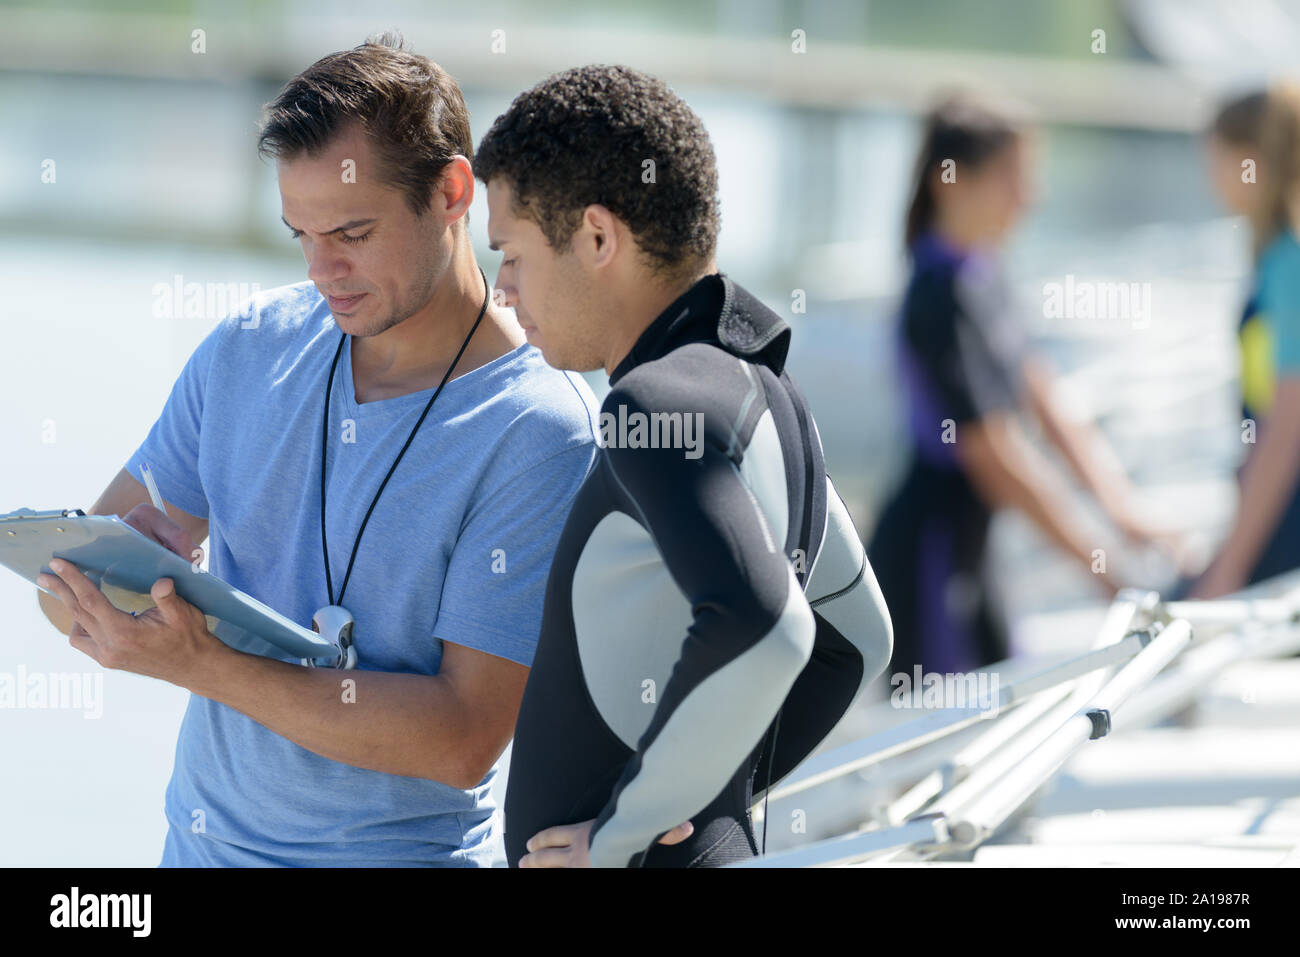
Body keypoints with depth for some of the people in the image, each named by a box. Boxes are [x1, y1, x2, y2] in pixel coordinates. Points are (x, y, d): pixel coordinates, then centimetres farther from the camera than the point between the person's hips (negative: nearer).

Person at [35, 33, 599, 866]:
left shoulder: (540, 435, -19)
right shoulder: (250, 348, -2)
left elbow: (464, 740, -23)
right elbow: (72, 590, 1)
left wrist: (200, 665, -28)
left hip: (398, 855, -5)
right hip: (198, 839, 5)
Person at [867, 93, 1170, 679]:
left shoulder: (982, 276, 10)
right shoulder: (947, 292, -19)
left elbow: (1051, 410, 11)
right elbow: (996, 459, -22)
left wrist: (1128, 515, 0)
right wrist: (1102, 566, -18)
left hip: (962, 557, 10)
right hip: (929, 557, -10)